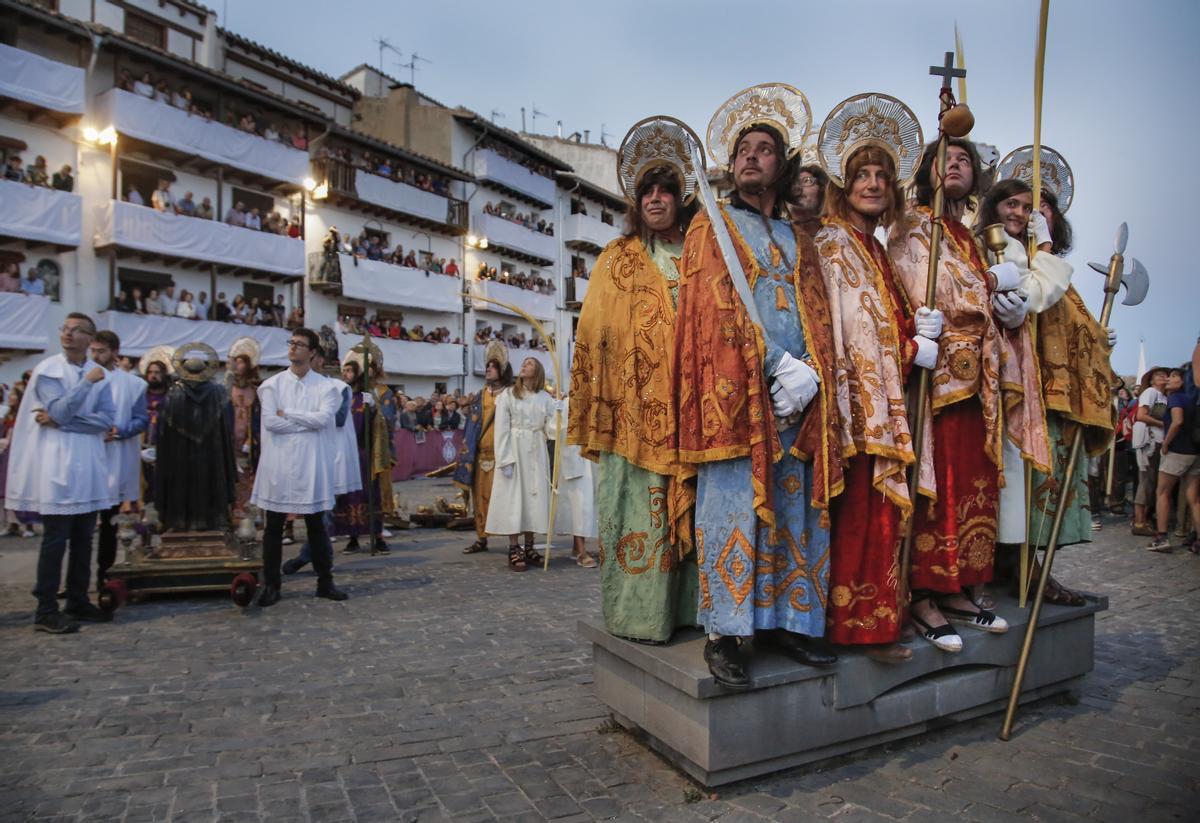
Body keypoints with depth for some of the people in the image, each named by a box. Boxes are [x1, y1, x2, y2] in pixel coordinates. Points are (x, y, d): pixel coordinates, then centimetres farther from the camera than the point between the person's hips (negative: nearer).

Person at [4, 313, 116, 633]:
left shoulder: (100, 374, 7)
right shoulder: (47, 369, -4)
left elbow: (107, 419, -3)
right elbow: (60, 411, -16)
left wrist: (61, 422, -12)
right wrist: (87, 382, -14)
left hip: (88, 464, 5)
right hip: (57, 464, -5)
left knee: (83, 538, 10)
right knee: (56, 539, -3)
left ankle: (78, 601, 21)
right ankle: (46, 610, 4)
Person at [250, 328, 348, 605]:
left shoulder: (325, 386, 3)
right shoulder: (272, 384, 3)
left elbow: (323, 418, -13)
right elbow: (270, 421, -10)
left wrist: (287, 414, -9)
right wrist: (307, 423, -10)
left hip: (311, 465, 0)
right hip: (278, 464, 0)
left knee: (316, 525, 8)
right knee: (274, 527, 7)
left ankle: (325, 582, 17)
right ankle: (271, 585, 17)